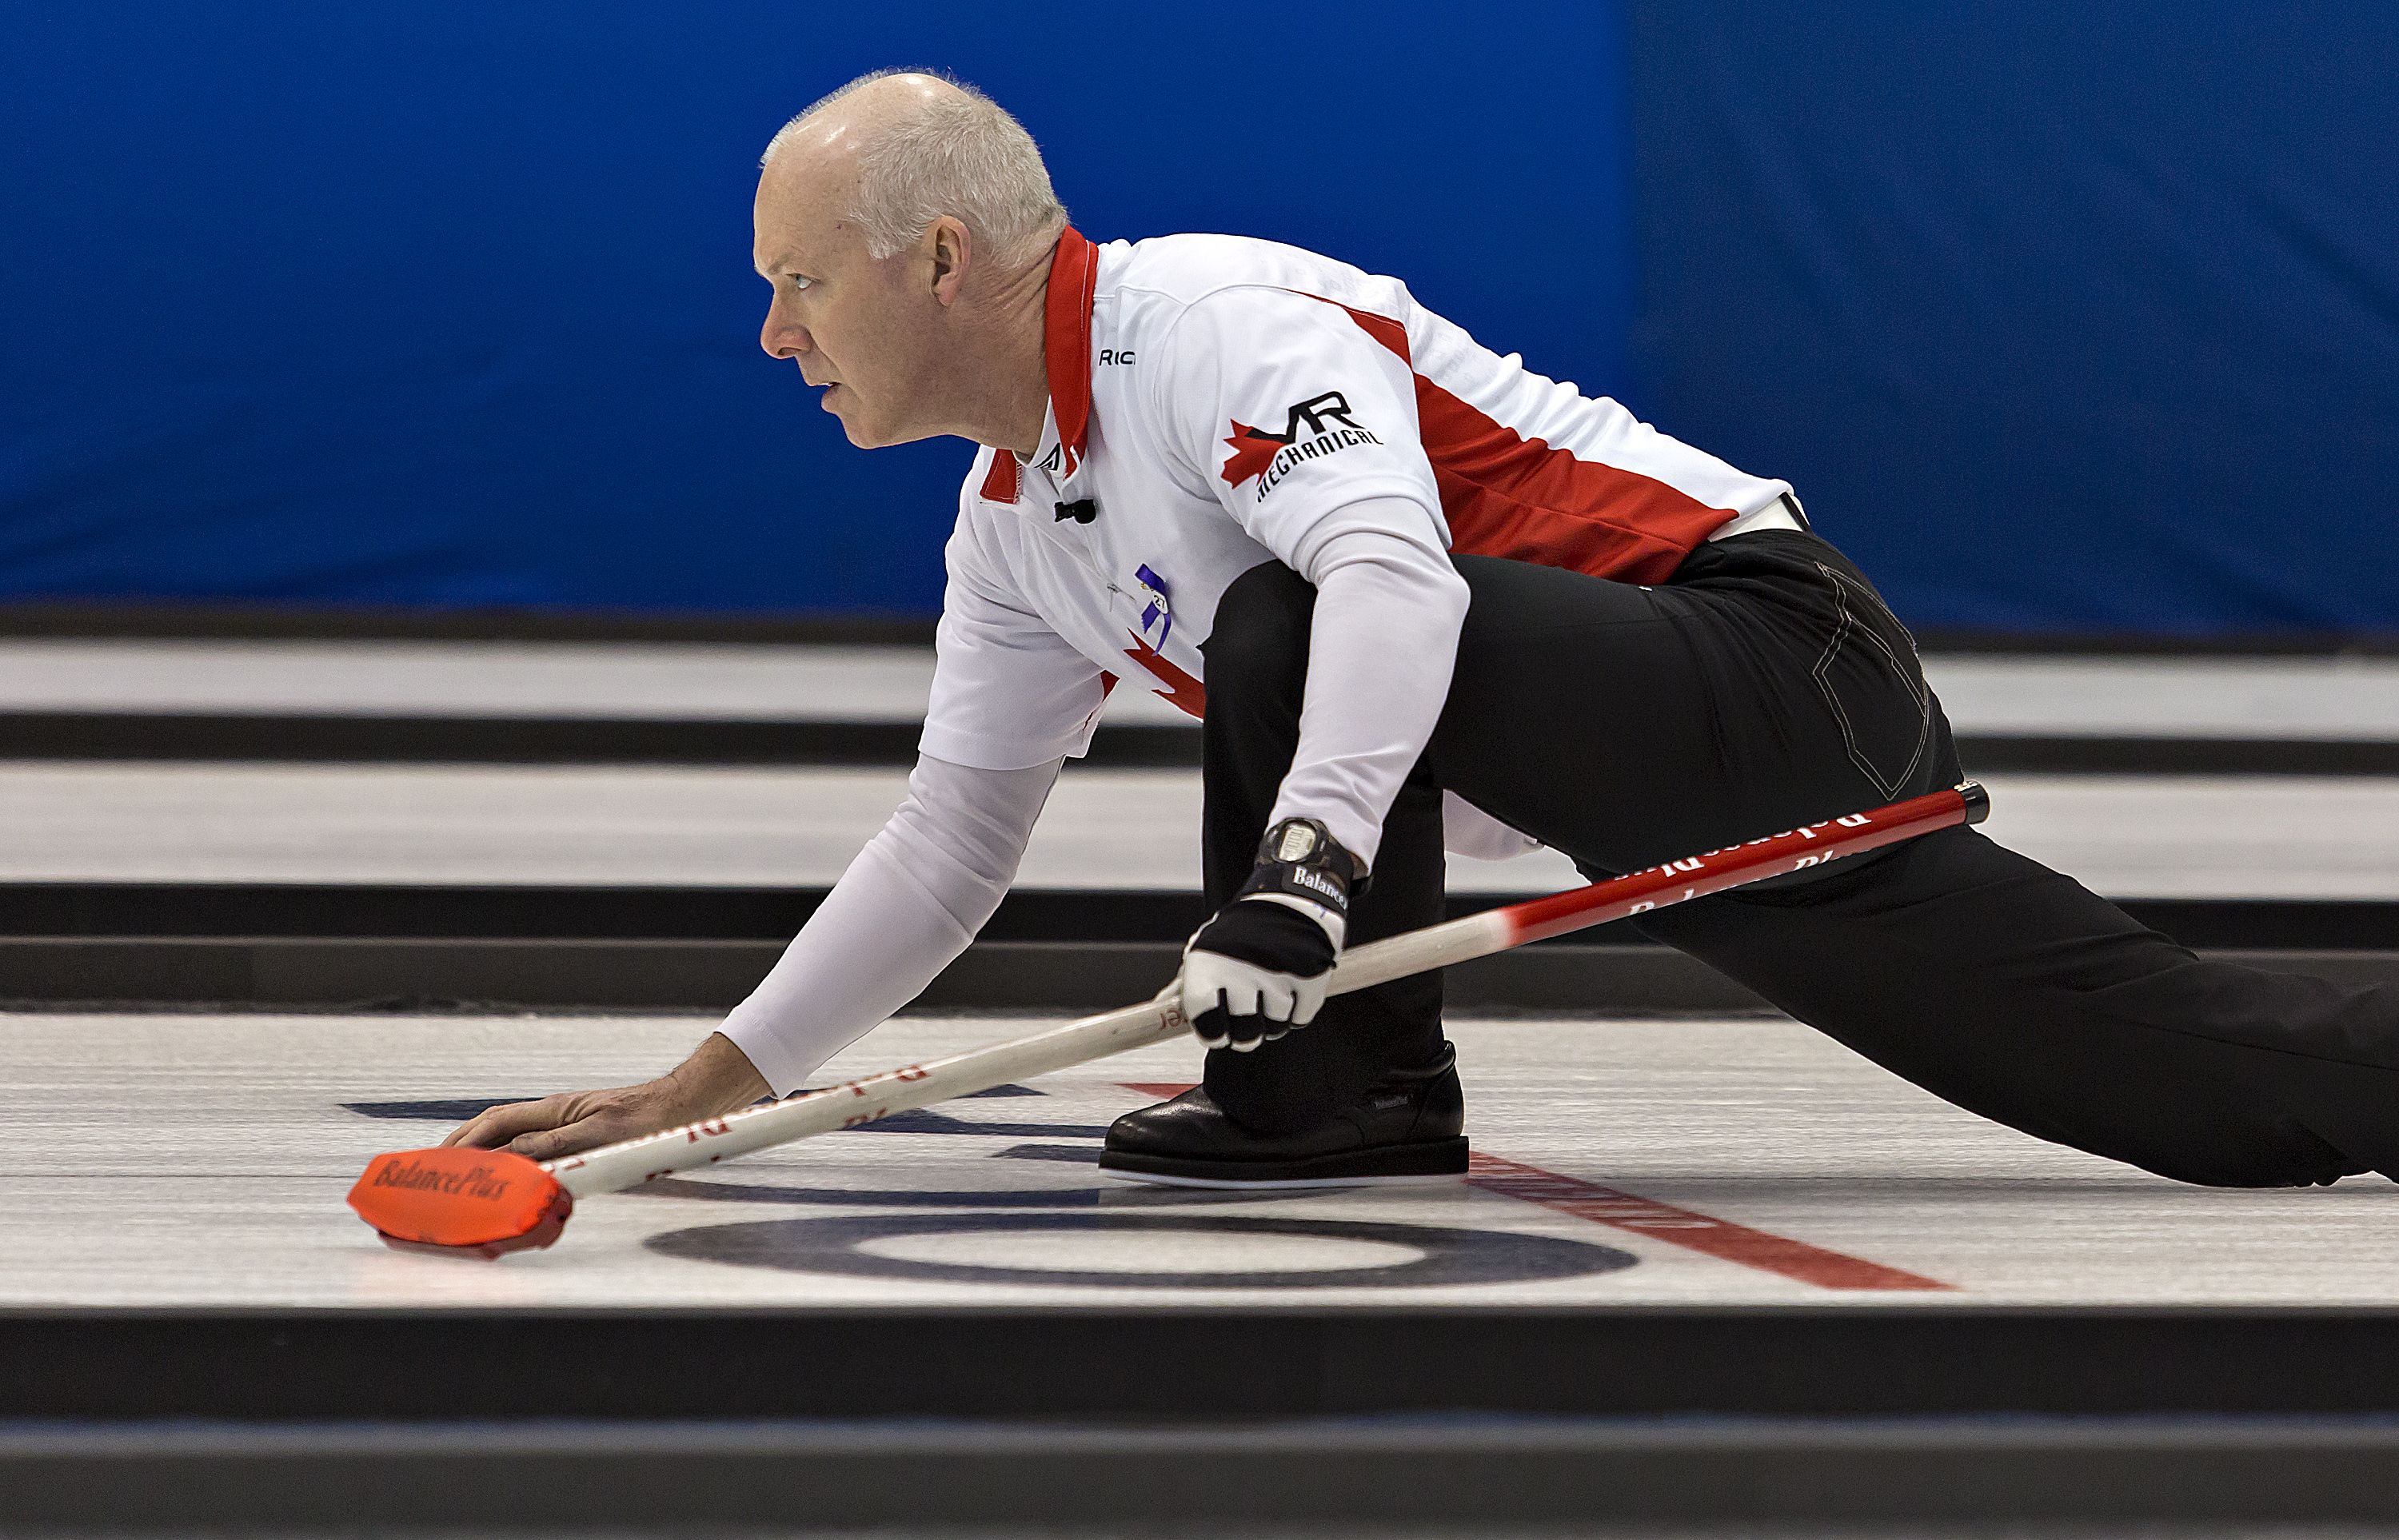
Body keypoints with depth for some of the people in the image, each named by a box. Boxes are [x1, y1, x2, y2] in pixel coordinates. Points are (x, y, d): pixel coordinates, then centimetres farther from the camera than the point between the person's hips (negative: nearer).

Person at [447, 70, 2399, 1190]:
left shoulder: (1213, 324, -16)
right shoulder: (1017, 519, 15)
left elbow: (1394, 573, -34)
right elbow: (953, 839, 21)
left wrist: (1312, 853, -46)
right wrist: (708, 1084, 16)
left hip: (1764, 657, -9)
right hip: (1656, 790, 9)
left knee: (1282, 630, -26)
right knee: (2179, 1068, 5)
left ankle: (1347, 1087, -14)